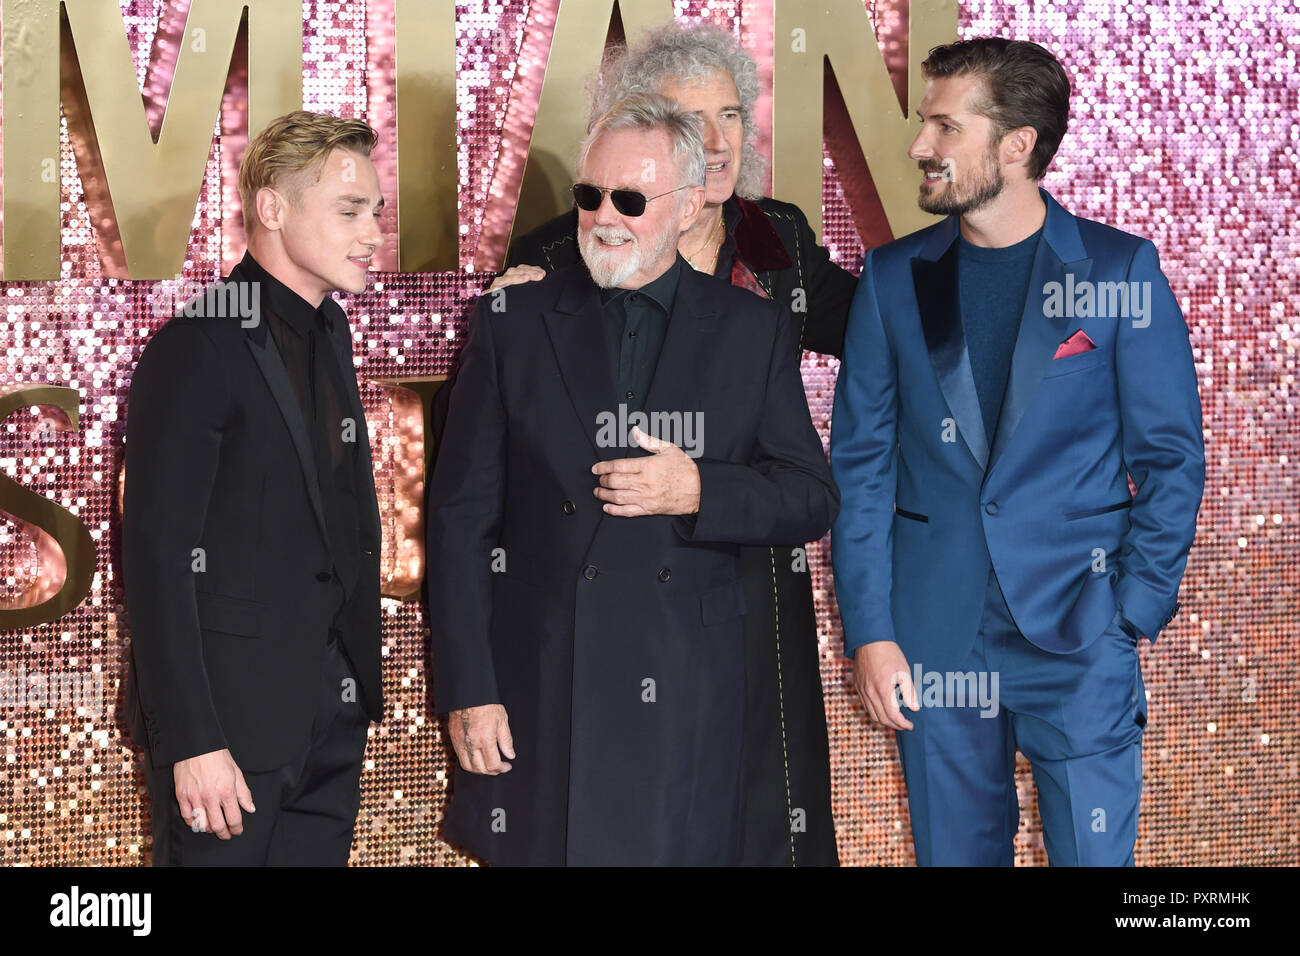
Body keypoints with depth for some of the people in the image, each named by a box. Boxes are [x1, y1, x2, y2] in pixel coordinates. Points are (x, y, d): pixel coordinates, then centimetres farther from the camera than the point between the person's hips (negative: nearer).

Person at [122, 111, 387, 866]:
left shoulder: (329, 331, 14)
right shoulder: (197, 351, -14)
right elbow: (158, 556, -17)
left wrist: (359, 683, 13)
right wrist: (193, 742, -21)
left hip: (330, 716, 8)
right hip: (231, 717, -8)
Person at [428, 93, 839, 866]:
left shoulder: (752, 331, 8)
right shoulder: (514, 323, 6)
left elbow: (813, 499, 7)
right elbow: (461, 518, 3)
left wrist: (700, 491, -13)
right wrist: (469, 689, -4)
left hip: (687, 706, 0)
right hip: (537, 700, 0)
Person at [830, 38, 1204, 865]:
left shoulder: (1120, 269, -1)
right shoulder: (894, 277, 6)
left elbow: (1173, 456, 1)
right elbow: (860, 463, 5)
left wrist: (1135, 612, -7)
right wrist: (869, 632, -3)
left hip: (1077, 638, -2)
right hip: (934, 636, 2)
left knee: (1096, 851, -2)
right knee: (954, 849, 9)